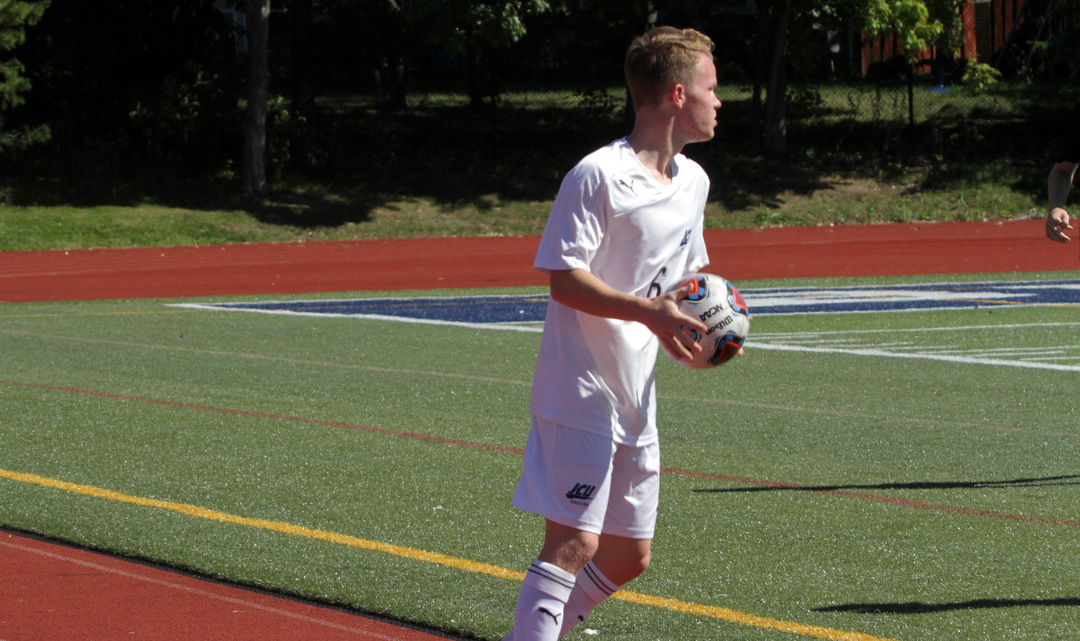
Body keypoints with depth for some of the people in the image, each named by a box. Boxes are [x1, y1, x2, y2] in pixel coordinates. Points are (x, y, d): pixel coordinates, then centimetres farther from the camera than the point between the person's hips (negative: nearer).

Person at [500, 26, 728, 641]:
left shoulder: (694, 181, 13)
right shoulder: (599, 174, -14)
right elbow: (565, 280, -18)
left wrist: (710, 318, 4)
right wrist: (646, 309, -29)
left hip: (637, 397, 9)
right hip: (581, 390, -9)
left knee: (628, 556, 12)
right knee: (574, 543, -16)